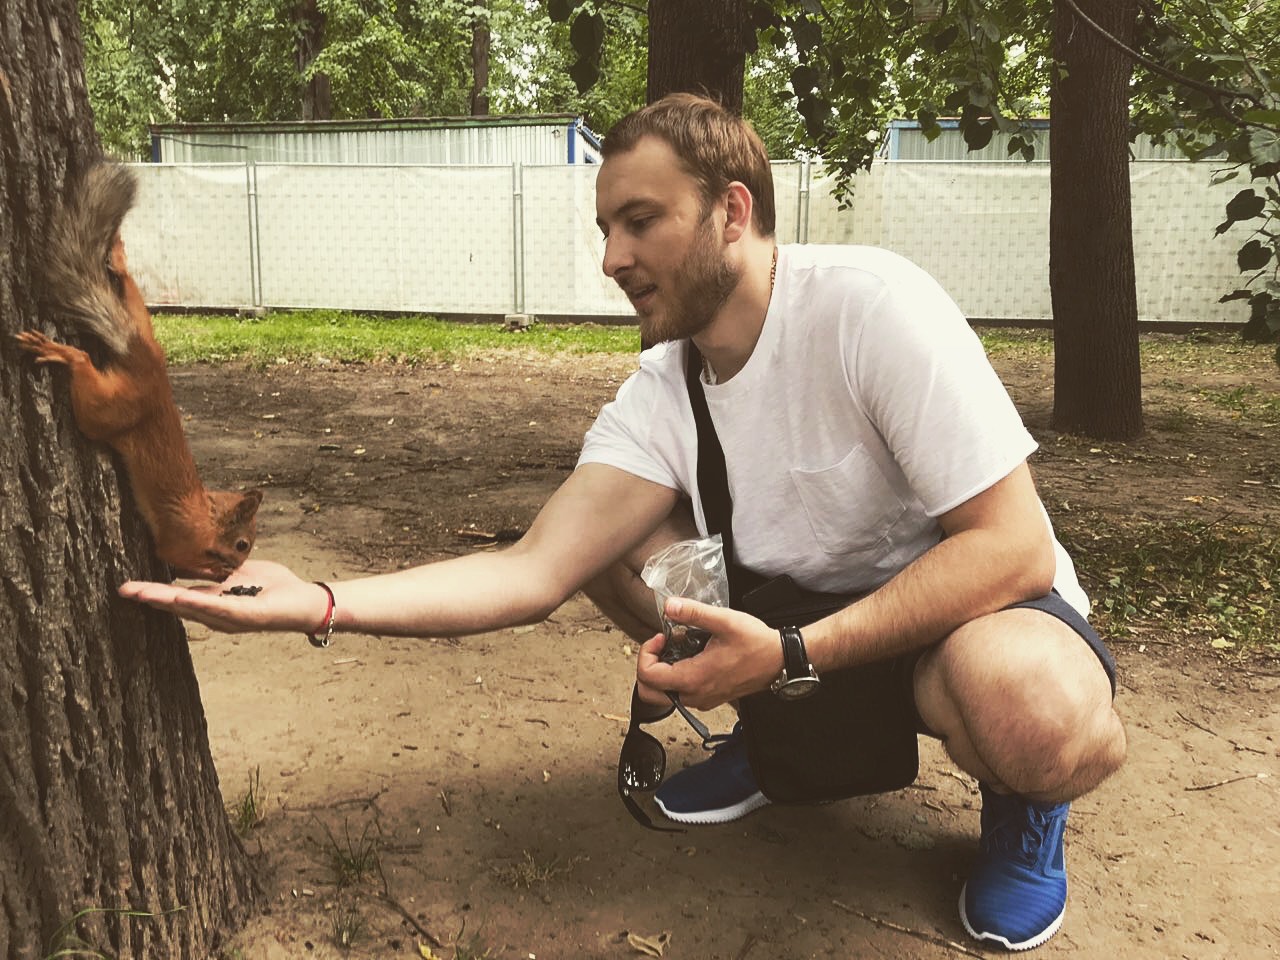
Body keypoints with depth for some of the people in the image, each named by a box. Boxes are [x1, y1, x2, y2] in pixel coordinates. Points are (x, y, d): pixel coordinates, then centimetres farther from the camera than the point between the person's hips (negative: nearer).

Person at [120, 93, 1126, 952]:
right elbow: (535, 572, -18)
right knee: (614, 539, -10)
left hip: (980, 604, -5)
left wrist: (791, 653, -35)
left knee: (1034, 720, -40)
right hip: (801, 607, 5)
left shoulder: (870, 303, -27)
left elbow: (1012, 547, -28)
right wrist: (317, 603, -31)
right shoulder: (658, 394, -9)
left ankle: (1024, 803, 0)